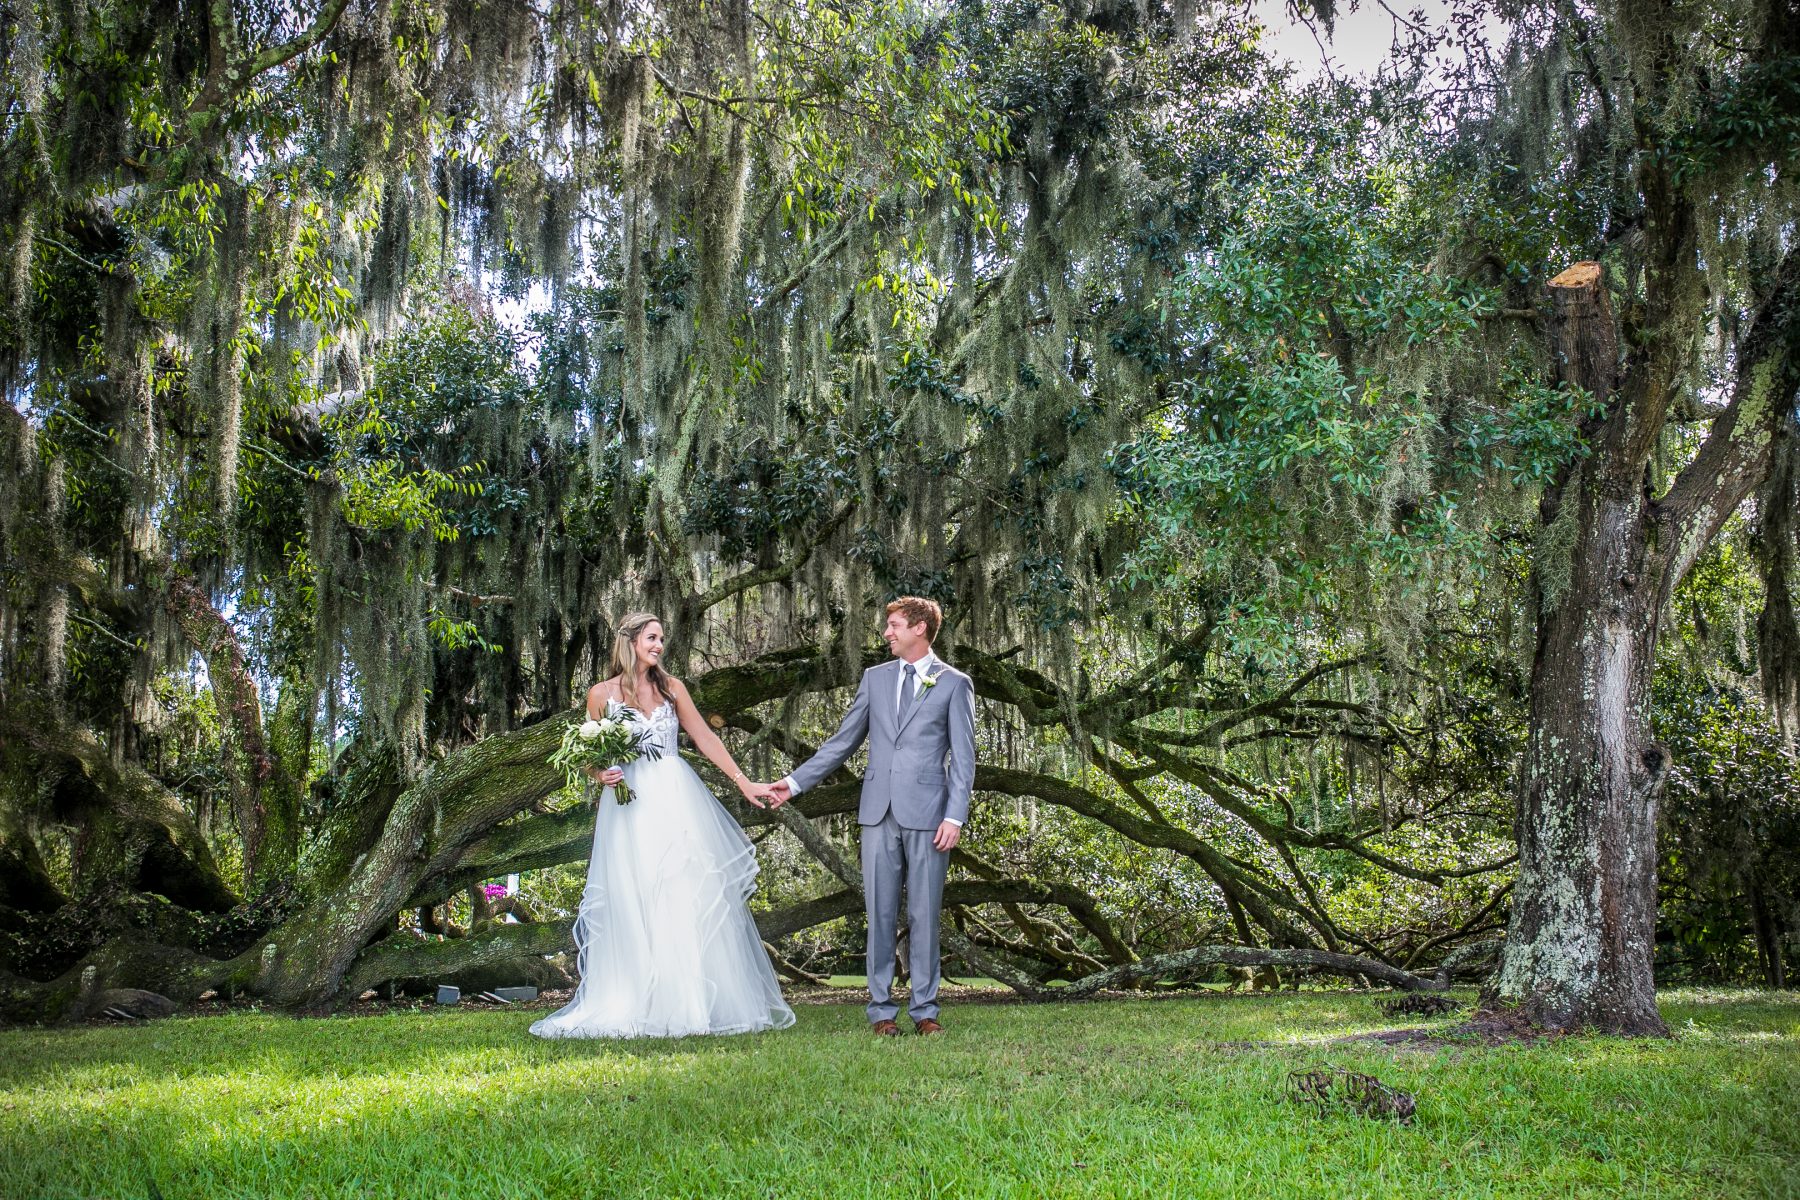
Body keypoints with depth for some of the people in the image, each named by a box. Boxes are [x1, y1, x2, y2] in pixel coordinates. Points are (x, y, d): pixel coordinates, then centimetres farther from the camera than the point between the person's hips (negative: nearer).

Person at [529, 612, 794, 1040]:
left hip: (676, 802, 2)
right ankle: (636, 1005, 4)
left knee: (691, 901, -1)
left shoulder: (671, 687, 9)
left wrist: (744, 783, 4)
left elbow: (705, 738, 8)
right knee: (632, 905, -1)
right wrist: (601, 775, -13)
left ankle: (693, 1001, 5)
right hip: (629, 807, -2)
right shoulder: (602, 694, 4)